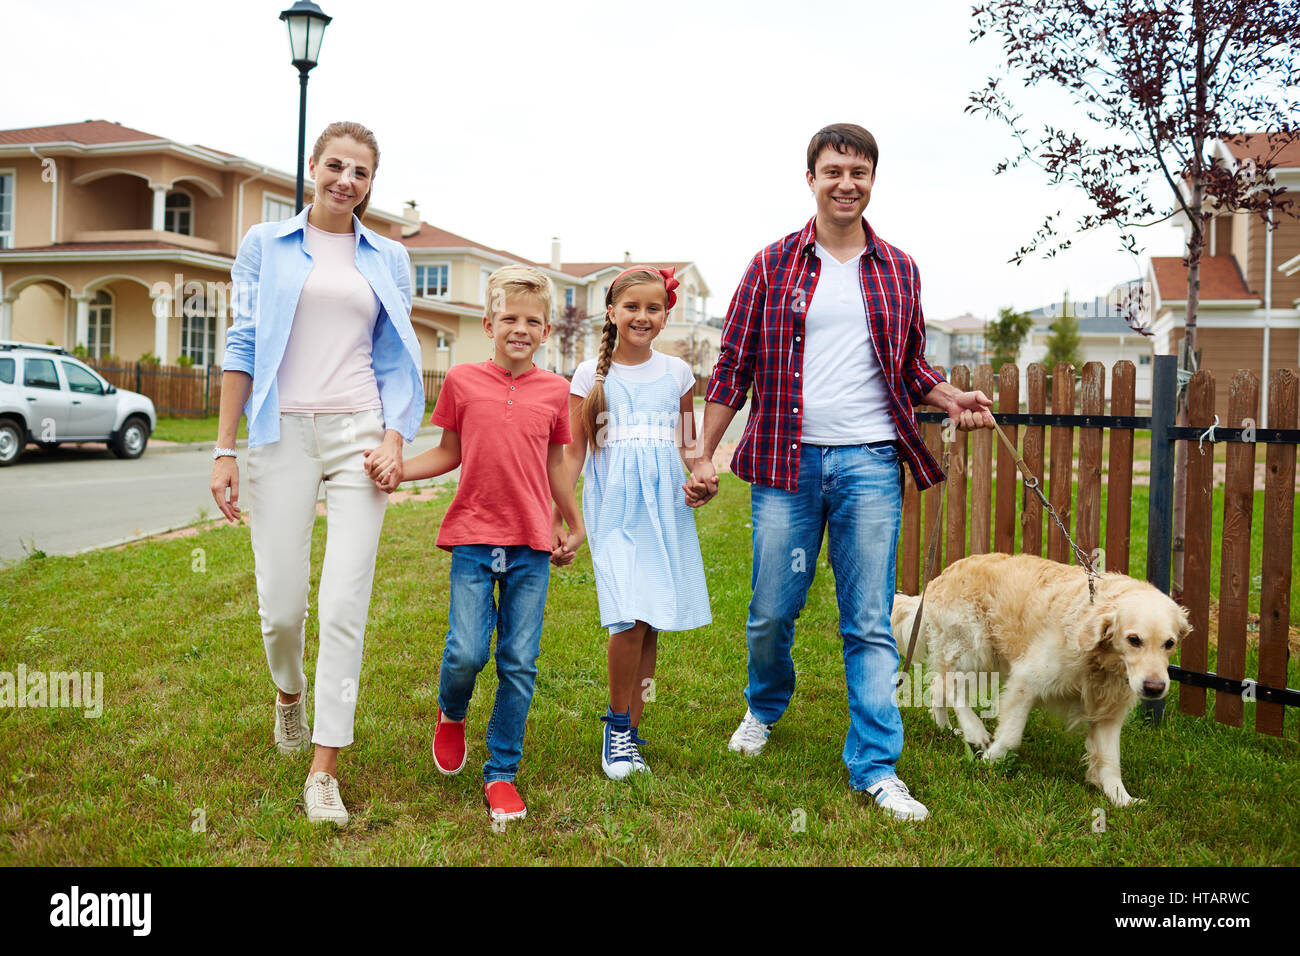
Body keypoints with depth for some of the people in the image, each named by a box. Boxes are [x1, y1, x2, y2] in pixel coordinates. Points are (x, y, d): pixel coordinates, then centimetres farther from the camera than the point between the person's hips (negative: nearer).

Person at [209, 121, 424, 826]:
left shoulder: (388, 259, 13)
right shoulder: (266, 245, 9)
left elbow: (396, 361, 13)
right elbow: (243, 346, 5)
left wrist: (394, 438, -2)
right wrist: (224, 450, -1)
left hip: (359, 432, 1)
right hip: (283, 431, -1)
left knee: (345, 604, -6)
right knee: (282, 602, 0)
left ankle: (324, 768, 4)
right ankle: (289, 693, 36)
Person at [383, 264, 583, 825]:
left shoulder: (554, 391, 5)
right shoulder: (462, 381, 2)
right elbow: (449, 454, 10)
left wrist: (575, 527, 23)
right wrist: (395, 467, -5)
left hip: (532, 547, 1)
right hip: (474, 539, -1)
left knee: (519, 663, 2)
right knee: (467, 653, -9)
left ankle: (502, 773, 17)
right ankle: (450, 715, 27)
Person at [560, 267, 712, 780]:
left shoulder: (676, 373, 11)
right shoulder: (591, 375, 5)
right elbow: (573, 453, 6)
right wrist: (554, 516, -1)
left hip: (666, 507, 3)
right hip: (614, 506, -3)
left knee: (651, 623, 2)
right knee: (630, 619, -17)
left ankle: (627, 731, 16)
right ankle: (618, 727, 3)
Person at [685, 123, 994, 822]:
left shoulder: (898, 271, 11)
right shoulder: (773, 265, 5)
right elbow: (734, 366, 5)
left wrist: (951, 399, -1)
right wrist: (704, 457, 1)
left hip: (871, 463, 1)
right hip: (786, 460, -1)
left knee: (870, 623, 2)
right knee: (771, 612, 8)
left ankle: (875, 768, 10)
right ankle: (765, 708, 38)